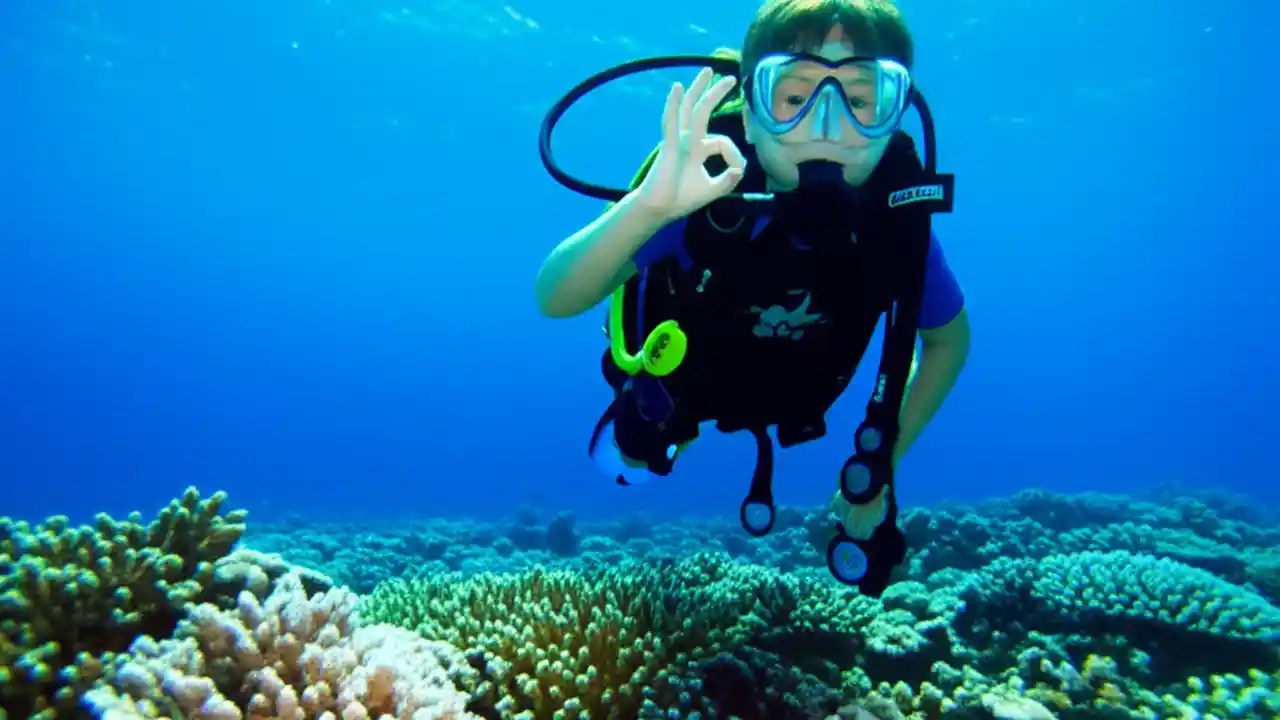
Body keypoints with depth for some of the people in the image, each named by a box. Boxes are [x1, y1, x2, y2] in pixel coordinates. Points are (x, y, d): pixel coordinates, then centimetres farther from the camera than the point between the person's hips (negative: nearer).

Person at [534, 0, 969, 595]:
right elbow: (554, 300, -49)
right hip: (675, 382, -2)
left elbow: (949, 338, -11)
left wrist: (881, 467, -12)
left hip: (792, 403, 3)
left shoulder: (899, 218, -32)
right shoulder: (706, 191, -41)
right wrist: (649, 205, -68)